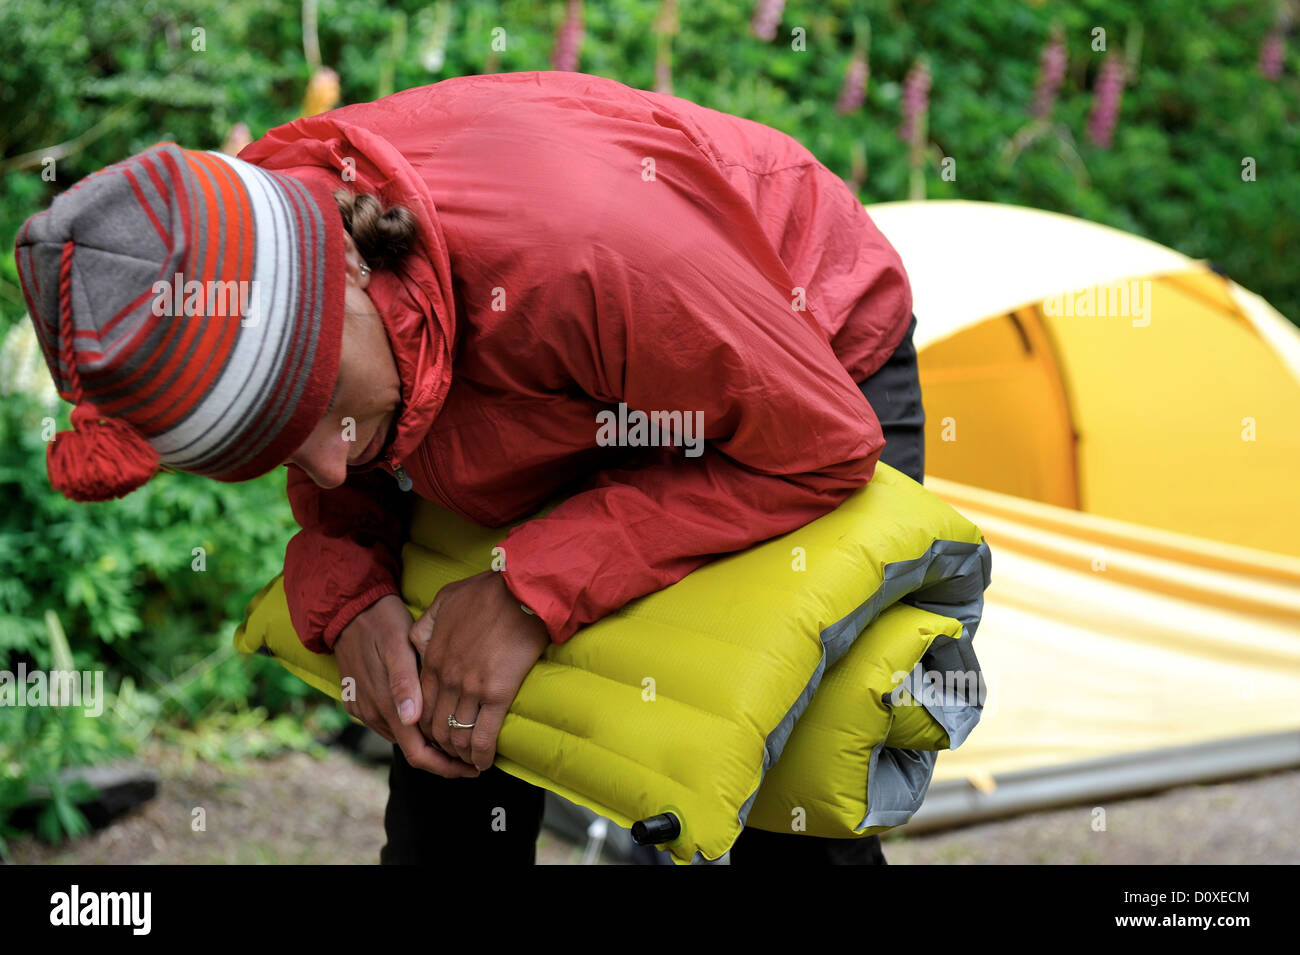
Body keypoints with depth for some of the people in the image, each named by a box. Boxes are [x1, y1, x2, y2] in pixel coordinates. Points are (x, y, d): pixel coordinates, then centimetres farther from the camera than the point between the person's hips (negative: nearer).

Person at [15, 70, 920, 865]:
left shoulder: (581, 254, -43)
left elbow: (826, 448, -30)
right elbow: (339, 483, -2)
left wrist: (531, 592, -34)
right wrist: (346, 599, -25)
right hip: (584, 402, 5)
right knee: (444, 747, 3)